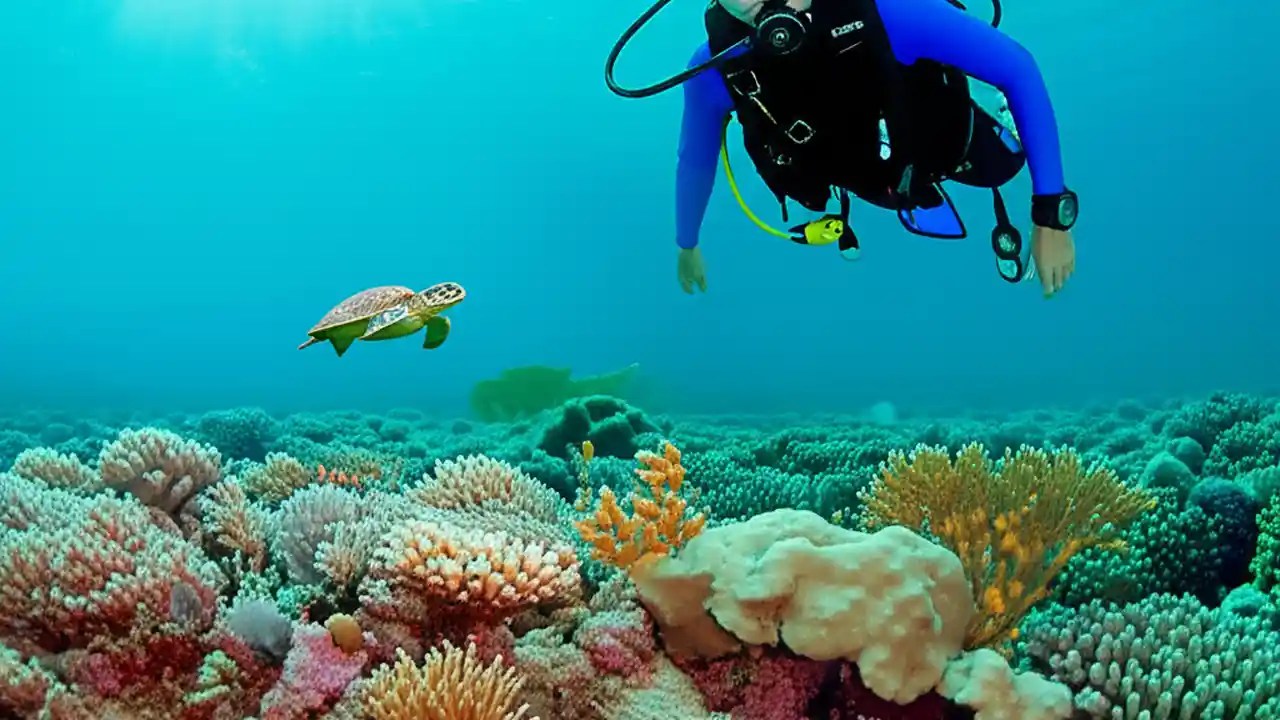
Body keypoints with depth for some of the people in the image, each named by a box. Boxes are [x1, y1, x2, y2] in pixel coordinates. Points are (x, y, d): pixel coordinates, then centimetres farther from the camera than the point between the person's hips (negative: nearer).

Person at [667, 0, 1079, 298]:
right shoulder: (715, 69, -37)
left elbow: (1018, 68, -35)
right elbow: (695, 162, -15)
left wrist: (1051, 217, -37)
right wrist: (686, 245, 2)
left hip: (943, 134, -1)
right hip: (861, 169, 2)